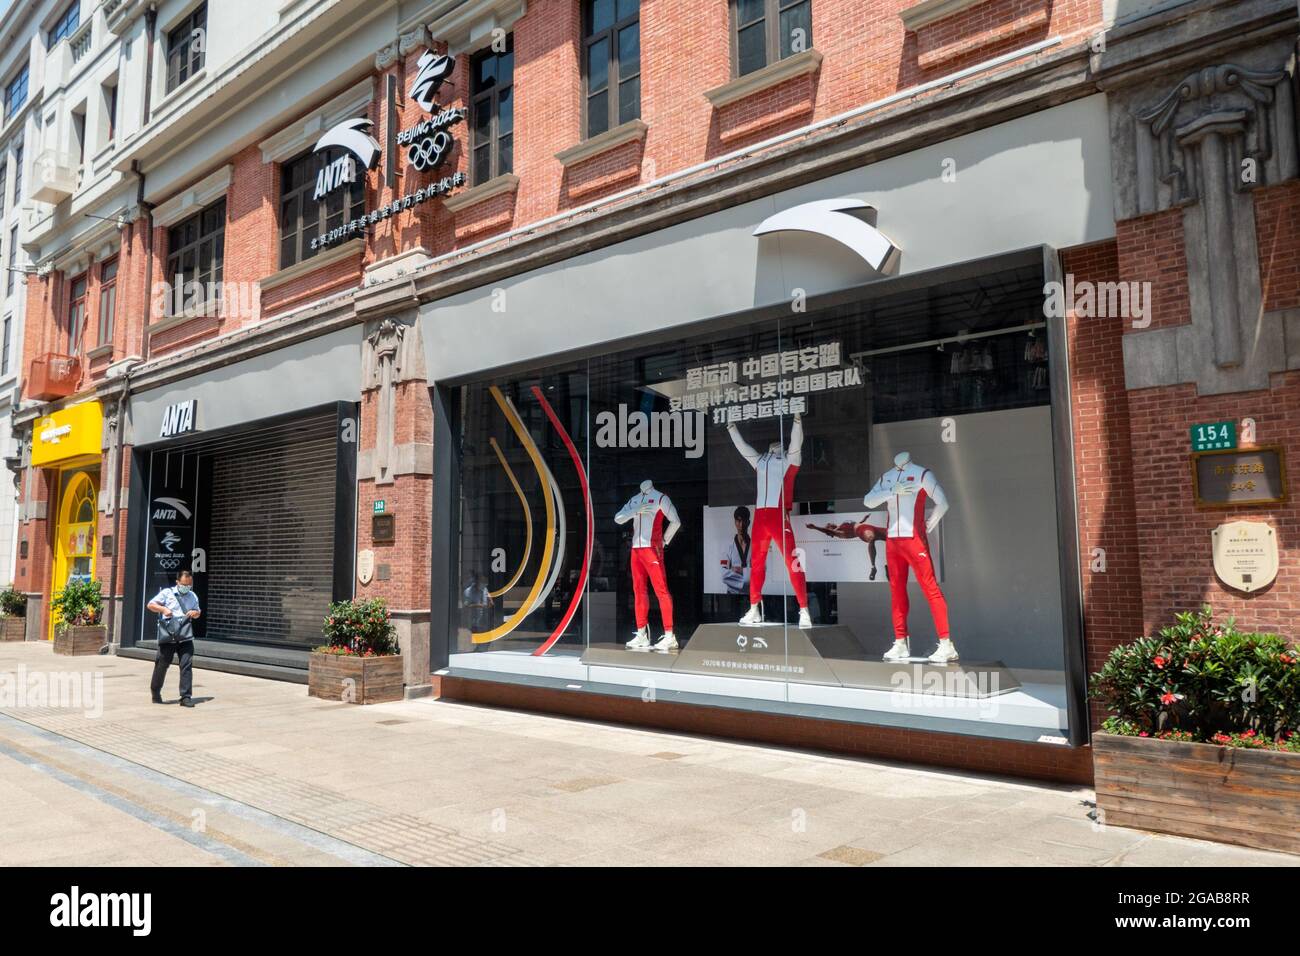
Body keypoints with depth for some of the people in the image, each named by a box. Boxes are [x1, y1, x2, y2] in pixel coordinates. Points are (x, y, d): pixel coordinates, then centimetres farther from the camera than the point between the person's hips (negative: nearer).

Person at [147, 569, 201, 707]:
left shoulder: (193, 596, 14)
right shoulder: (167, 593, 1)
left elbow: (197, 613, 25)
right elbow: (151, 605, -1)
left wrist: (195, 613, 1)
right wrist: (163, 609, -18)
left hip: (186, 638, 2)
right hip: (167, 637, -2)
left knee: (187, 666, -6)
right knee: (162, 665, 8)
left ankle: (186, 697, -4)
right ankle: (156, 692, 30)